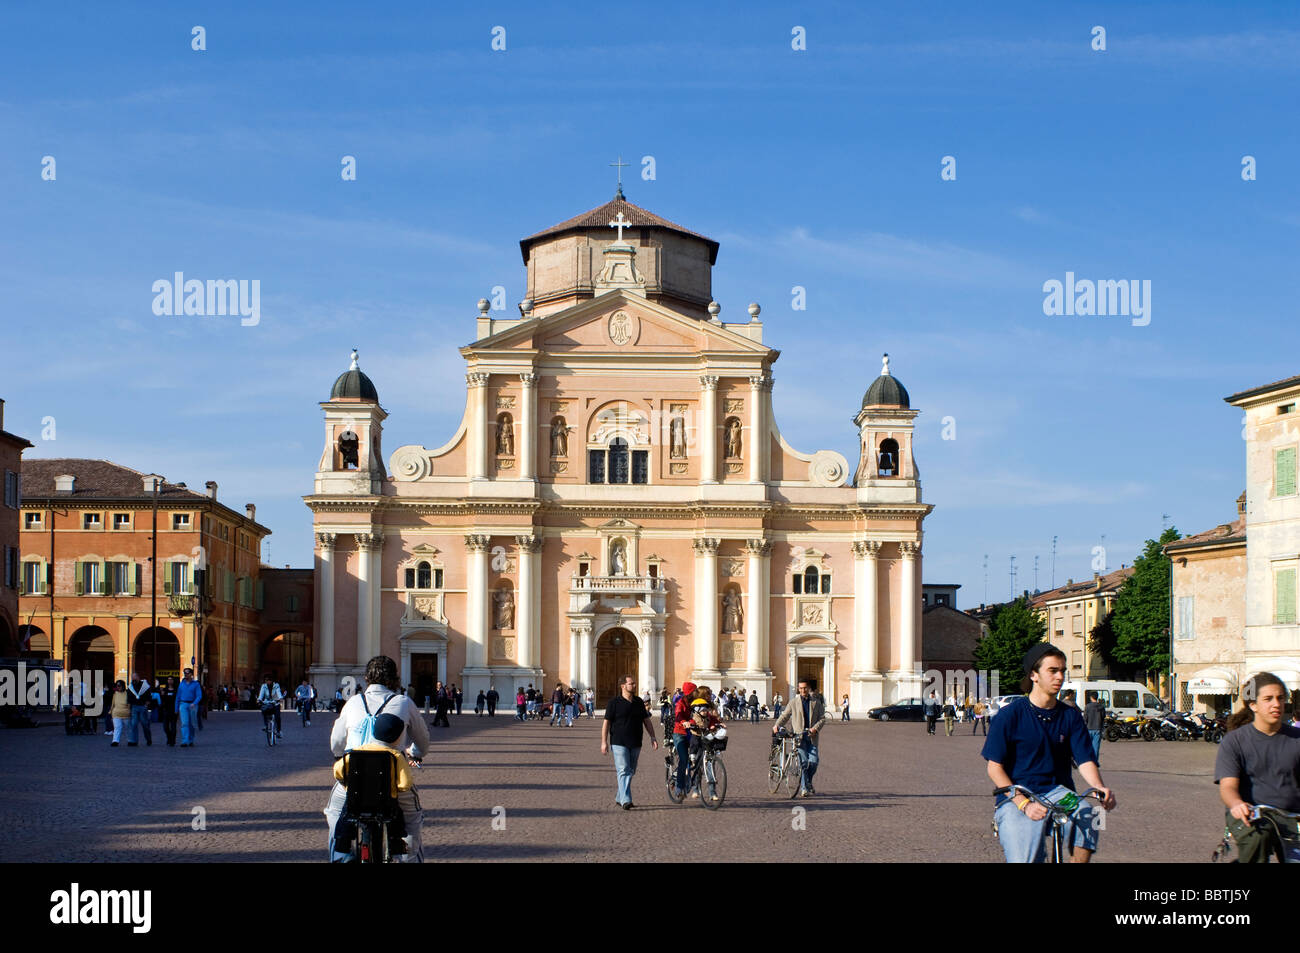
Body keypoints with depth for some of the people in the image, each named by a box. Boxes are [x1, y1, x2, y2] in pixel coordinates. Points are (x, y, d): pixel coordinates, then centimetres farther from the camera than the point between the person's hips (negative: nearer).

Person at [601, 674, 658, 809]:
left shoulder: (639, 702, 12)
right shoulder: (614, 702, -4)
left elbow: (646, 721, 17)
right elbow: (606, 722, -4)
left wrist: (652, 737, 7)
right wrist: (604, 742, -10)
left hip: (635, 744, 6)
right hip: (619, 743, -6)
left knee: (630, 771, 10)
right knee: (623, 770, -13)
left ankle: (619, 797, 24)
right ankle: (625, 800, -19)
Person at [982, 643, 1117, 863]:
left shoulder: (1070, 716, 8)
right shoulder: (1010, 715, -4)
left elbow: (1085, 760, 1)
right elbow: (995, 768, -7)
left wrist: (1099, 787, -22)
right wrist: (1024, 804, -20)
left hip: (1056, 791, 3)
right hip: (1015, 797, -3)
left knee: (1088, 813, -32)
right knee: (1025, 859, -26)